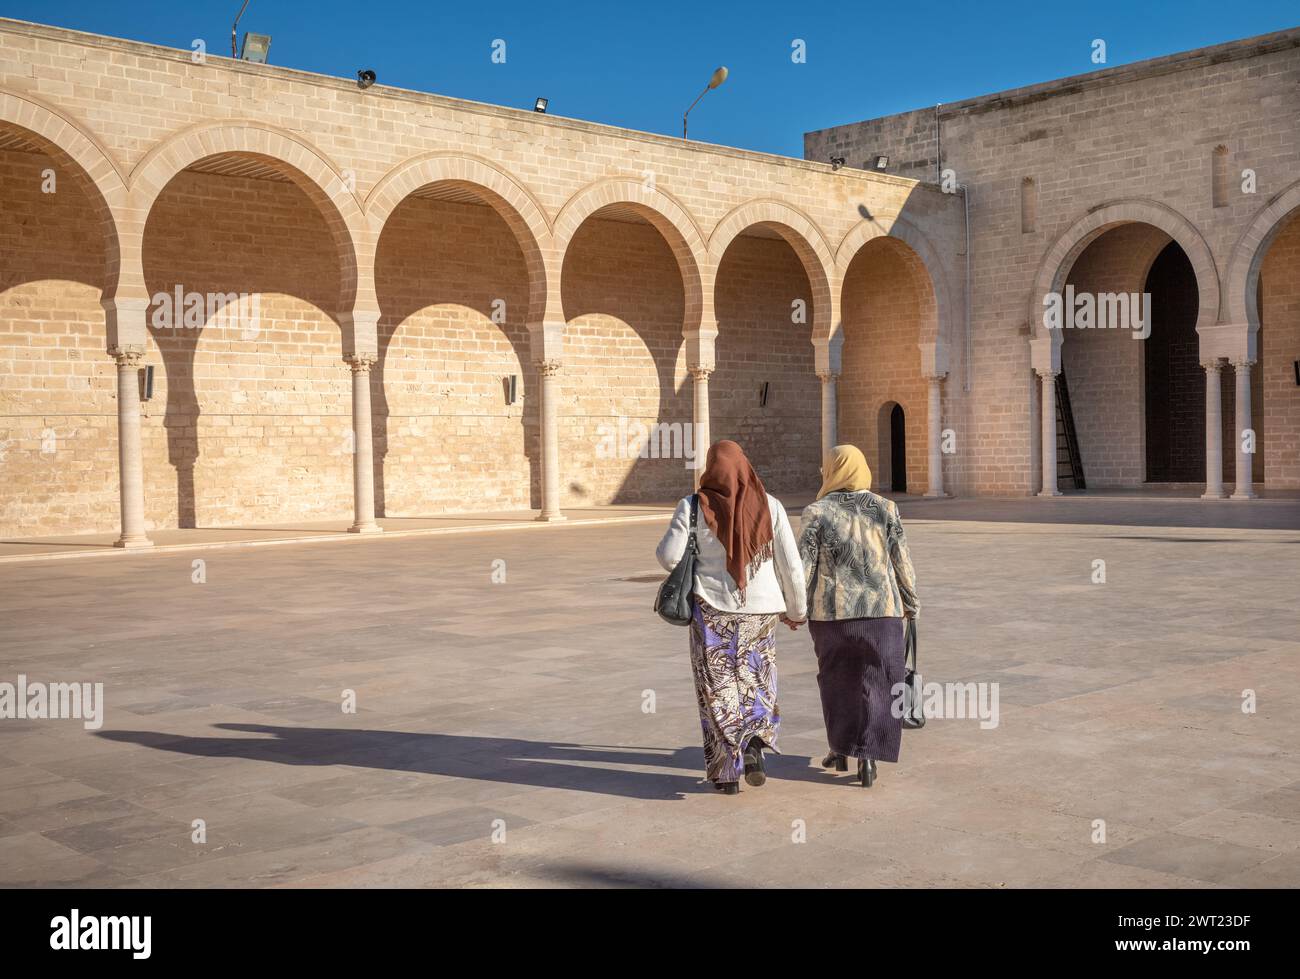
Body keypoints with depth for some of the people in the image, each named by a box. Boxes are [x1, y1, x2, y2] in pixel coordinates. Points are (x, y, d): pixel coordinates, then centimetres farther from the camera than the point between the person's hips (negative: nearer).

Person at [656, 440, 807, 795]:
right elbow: (790, 563, -2)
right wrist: (796, 609, 10)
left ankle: (727, 772, 10)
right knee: (757, 680, 19)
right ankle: (754, 744, -3)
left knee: (718, 689, 10)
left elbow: (669, 556, -9)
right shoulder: (769, 505, -4)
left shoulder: (693, 506, -8)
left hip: (713, 609, -1)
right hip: (760, 609, 1)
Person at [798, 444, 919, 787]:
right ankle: (867, 756, -3)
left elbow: (803, 566, -7)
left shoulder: (816, 513, -6)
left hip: (832, 611, 0)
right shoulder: (885, 509, 0)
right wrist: (911, 603, 15)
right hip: (881, 609, 0)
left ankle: (841, 749, 26)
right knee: (875, 683, 7)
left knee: (836, 680, 18)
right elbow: (902, 562, 3)